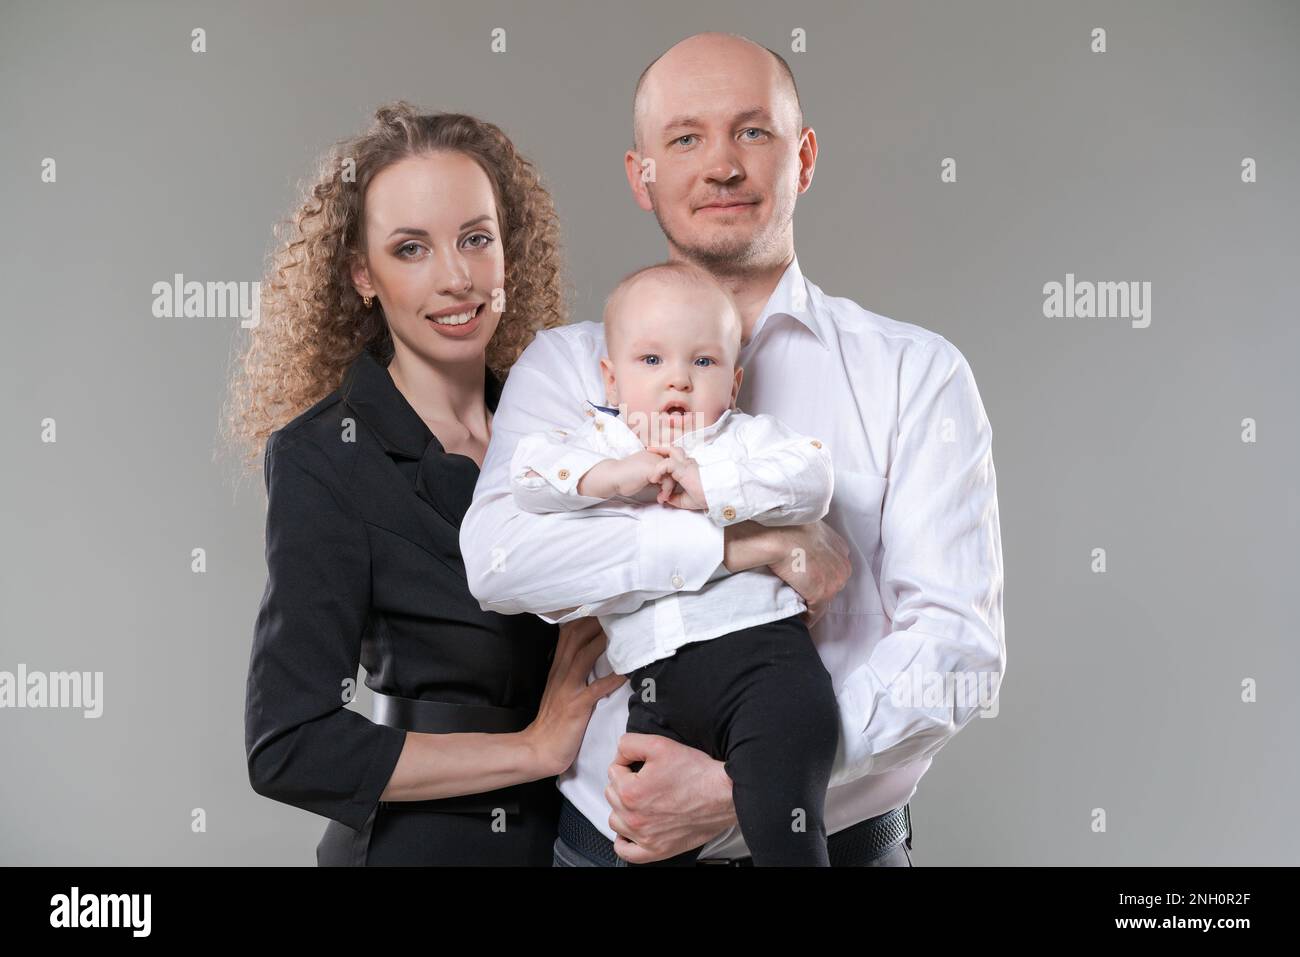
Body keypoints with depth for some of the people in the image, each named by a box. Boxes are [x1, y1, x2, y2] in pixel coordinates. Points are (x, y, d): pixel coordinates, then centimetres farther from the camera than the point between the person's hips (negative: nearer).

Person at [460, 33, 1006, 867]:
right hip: (613, 837, 1)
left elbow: (957, 642, -12)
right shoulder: (569, 365, 2)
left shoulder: (916, 374, -3)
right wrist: (746, 541, -23)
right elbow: (498, 554, -16)